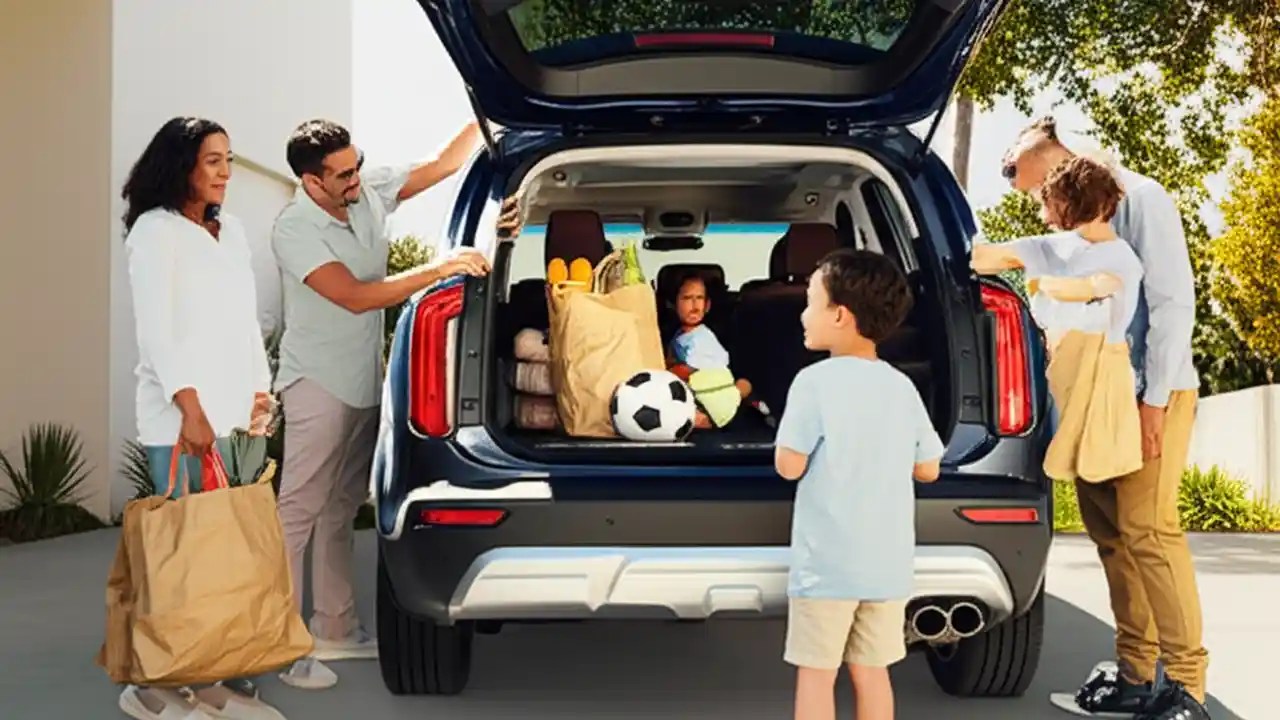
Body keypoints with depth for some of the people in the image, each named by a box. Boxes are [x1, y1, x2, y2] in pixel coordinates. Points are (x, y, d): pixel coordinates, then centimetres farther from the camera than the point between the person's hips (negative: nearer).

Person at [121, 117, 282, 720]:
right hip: (181, 418, -7)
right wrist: (189, 407, -16)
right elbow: (155, 329, -11)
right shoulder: (154, 230, -5)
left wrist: (260, 389, 14)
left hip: (233, 413, 7)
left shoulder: (230, 230, 16)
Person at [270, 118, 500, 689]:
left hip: (364, 382, 8)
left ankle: (335, 630, 23)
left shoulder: (370, 194, -2)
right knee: (297, 513, -5)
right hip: (319, 385, -8)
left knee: (341, 511, 14)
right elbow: (355, 297, -28)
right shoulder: (294, 229, -21)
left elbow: (442, 166, 5)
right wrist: (440, 269, -31)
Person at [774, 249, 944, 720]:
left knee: (816, 674, 4)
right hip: (888, 561, 5)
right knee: (871, 671, 13)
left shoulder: (815, 381, -13)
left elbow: (789, 465, -12)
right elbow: (928, 469, 10)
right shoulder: (902, 387, 4)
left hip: (827, 561, -5)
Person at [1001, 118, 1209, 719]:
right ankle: (1136, 671, 15)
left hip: (1149, 393, -8)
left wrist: (1154, 399, -17)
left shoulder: (1140, 199, -9)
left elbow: (1173, 301, -14)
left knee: (1147, 529, -11)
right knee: (1109, 529, 8)